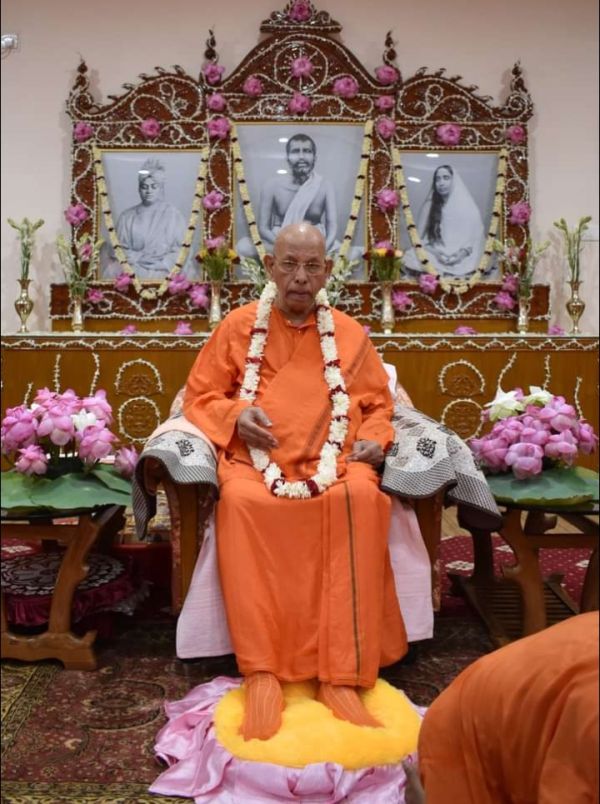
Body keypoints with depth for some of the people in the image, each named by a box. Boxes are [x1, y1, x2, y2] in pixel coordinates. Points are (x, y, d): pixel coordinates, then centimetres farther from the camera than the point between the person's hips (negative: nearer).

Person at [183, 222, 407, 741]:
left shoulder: (350, 334, 16)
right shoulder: (239, 325, 12)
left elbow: (377, 405, 21)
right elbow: (200, 396, 14)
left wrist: (373, 438, -2)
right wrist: (235, 414, -8)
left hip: (334, 462, 1)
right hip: (257, 460, 0)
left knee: (361, 497, -35)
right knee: (240, 500, -37)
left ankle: (343, 674, -31)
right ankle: (261, 670, -31)